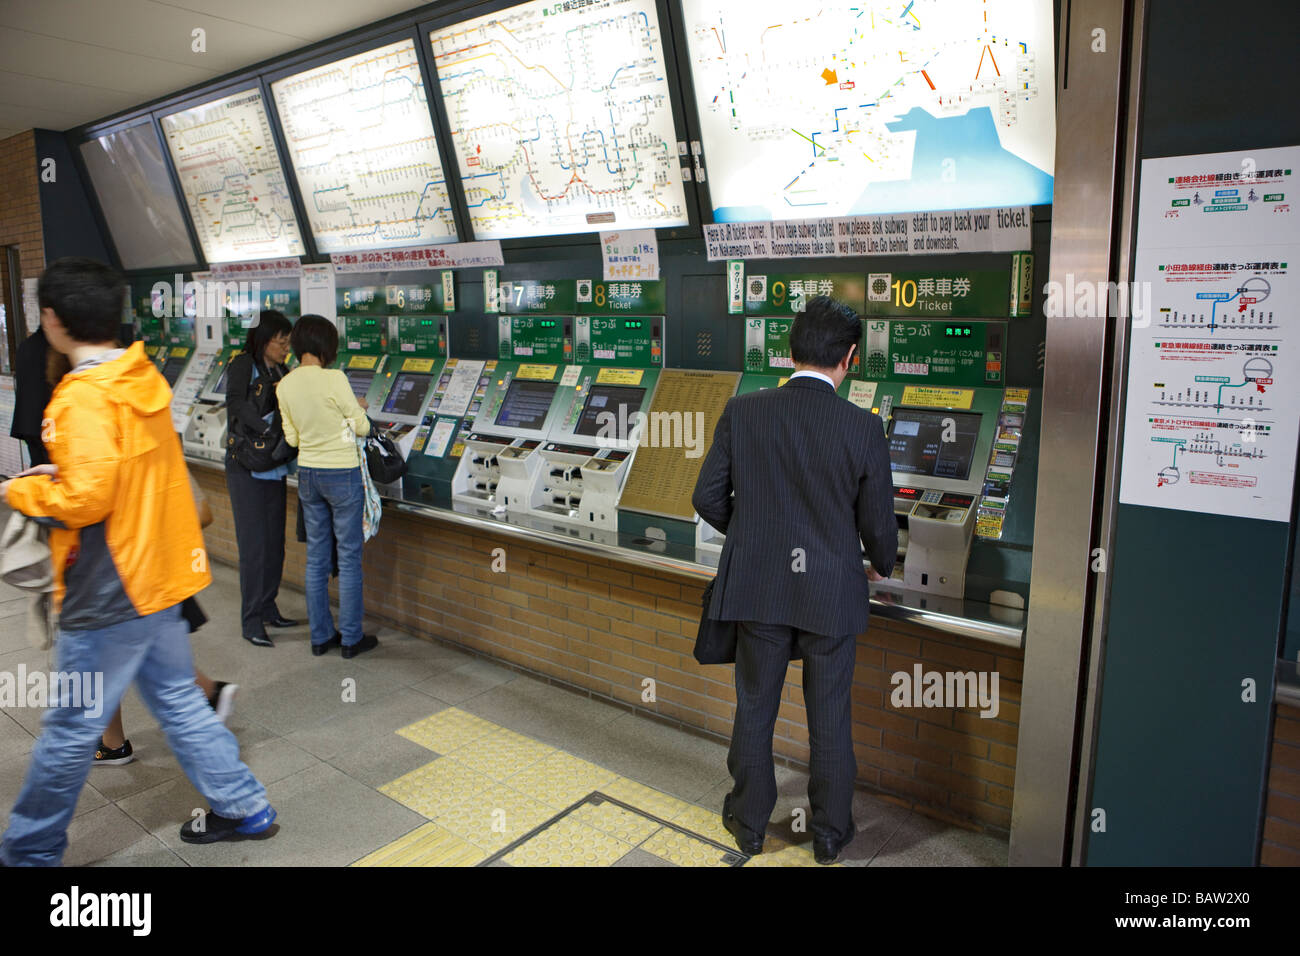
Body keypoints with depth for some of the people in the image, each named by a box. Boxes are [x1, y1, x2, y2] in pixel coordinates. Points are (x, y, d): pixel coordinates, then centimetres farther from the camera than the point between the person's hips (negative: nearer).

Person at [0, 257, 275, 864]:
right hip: (159, 575, 8)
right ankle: (244, 808, 26)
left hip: (109, 593, -8)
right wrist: (61, 473, 13)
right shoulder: (145, 377, 6)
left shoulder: (83, 397, -21)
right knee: (177, 701, 18)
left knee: (71, 728, 9)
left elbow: (86, 499, -25)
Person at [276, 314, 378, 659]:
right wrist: (354, 411, 10)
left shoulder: (285, 385, 0)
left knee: (316, 556, 14)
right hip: (342, 473, -6)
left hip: (307, 473, 6)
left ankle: (321, 636, 22)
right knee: (349, 557, 5)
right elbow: (361, 426, -11)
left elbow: (292, 438, 7)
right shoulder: (334, 379, -18)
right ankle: (351, 638, 13)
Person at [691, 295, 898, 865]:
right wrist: (880, 567, 17)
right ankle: (830, 833, 33)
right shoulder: (864, 428, -13)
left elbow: (707, 498, -3)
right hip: (833, 593, -1)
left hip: (758, 586, 1)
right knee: (829, 717, 16)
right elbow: (878, 523, -5)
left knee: (754, 709, 18)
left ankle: (750, 822, 35)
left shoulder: (742, 413, -9)